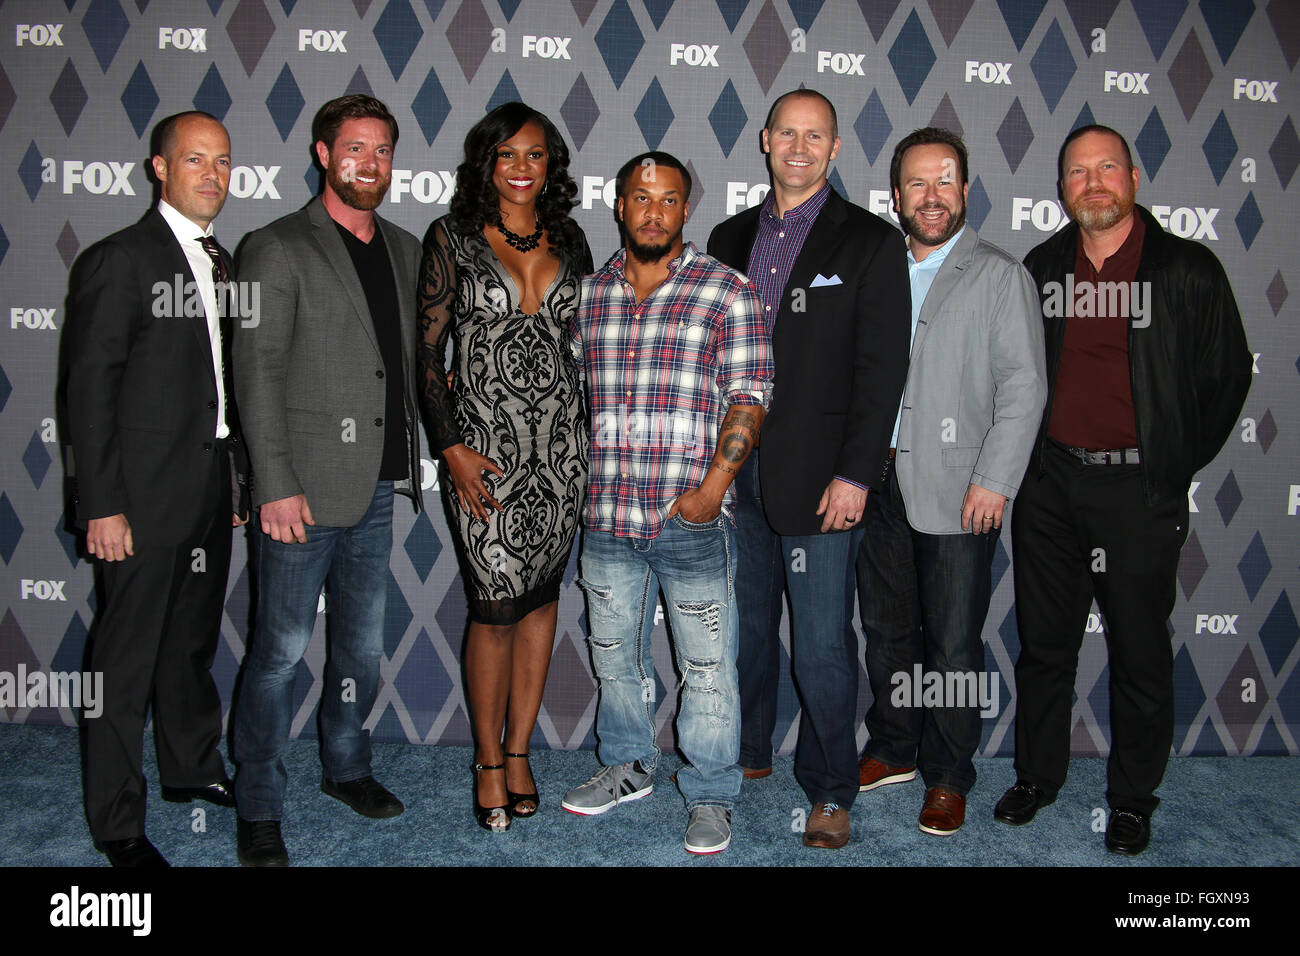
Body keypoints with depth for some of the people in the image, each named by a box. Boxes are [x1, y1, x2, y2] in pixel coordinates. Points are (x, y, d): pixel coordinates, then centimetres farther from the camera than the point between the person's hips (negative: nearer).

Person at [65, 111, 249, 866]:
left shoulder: (222, 264, 13)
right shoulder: (119, 262, -9)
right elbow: (89, 390, -12)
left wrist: (240, 479, 13)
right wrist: (103, 505, -16)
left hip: (211, 486, 7)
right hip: (146, 492, -7)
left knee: (194, 640, 19)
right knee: (128, 657, 3)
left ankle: (192, 768, 37)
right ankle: (117, 822, 17)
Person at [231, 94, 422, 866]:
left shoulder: (404, 249, 14)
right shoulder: (278, 249, -4)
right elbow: (257, 375, -9)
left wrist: (410, 458, 11)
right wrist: (277, 485, -15)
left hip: (377, 487, 6)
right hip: (304, 488, -5)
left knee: (363, 644, 16)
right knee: (281, 649, 2)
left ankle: (348, 766, 36)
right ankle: (260, 810, 17)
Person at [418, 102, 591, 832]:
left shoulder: (569, 239, 11)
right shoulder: (453, 238, 1)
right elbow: (428, 352, -1)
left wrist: (593, 437, 7)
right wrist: (451, 447, -9)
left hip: (562, 443, 4)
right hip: (485, 447, -3)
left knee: (542, 596, 9)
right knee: (496, 609, -3)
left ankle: (519, 750, 25)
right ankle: (489, 761, 18)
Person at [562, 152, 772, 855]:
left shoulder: (725, 290, -3)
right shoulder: (588, 293, 9)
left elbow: (748, 398, -7)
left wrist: (713, 487, -13)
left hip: (691, 517, -4)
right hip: (605, 514, 4)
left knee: (707, 665, 5)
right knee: (614, 653, 18)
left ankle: (710, 797, 24)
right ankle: (627, 765, 39)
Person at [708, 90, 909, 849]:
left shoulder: (870, 243, -1)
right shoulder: (730, 238, 13)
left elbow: (882, 369, -7)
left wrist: (855, 474, -14)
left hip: (820, 478, -4)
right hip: (734, 472, 5)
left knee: (823, 644, 2)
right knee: (743, 626, 16)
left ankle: (831, 790, 20)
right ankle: (746, 753, 35)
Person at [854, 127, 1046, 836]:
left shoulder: (1000, 276, 0)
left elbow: (1024, 386, -6)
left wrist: (995, 480, -14)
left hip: (958, 491, -4)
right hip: (879, 484, 4)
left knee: (952, 644, 3)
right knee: (885, 630, 14)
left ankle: (947, 777, 20)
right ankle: (892, 751, 32)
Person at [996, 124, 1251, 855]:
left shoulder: (1188, 270, -2)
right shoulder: (1040, 268, 7)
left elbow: (1227, 375, 2)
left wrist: (1177, 466, 0)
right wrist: (1020, 458, 9)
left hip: (1140, 490, -3)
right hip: (1050, 482, 3)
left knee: (1140, 651, 7)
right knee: (1045, 642, 13)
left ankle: (1133, 799, 24)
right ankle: (1038, 774, 30)